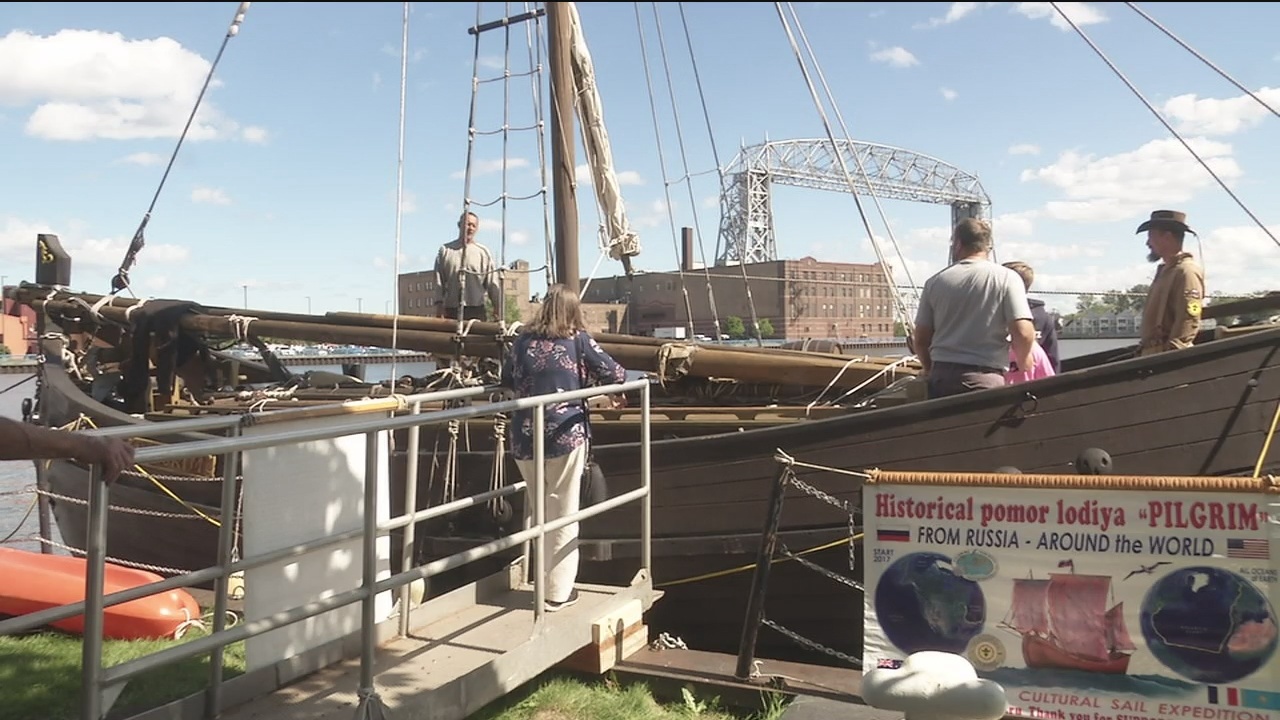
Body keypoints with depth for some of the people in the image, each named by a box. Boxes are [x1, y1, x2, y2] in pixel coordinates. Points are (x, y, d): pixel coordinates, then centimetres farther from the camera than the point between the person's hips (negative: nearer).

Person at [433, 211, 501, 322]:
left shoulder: (483, 252, 10)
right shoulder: (445, 250, 11)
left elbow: (492, 283, 7)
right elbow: (438, 281, 6)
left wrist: (498, 308, 3)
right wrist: (439, 303, -3)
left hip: (476, 310, 0)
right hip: (451, 310, 0)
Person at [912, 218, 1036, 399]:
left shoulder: (935, 282, 6)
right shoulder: (1006, 278, -1)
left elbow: (921, 340, 8)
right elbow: (1023, 333, -9)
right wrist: (1023, 360, 12)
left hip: (942, 378, 3)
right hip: (986, 378, -3)